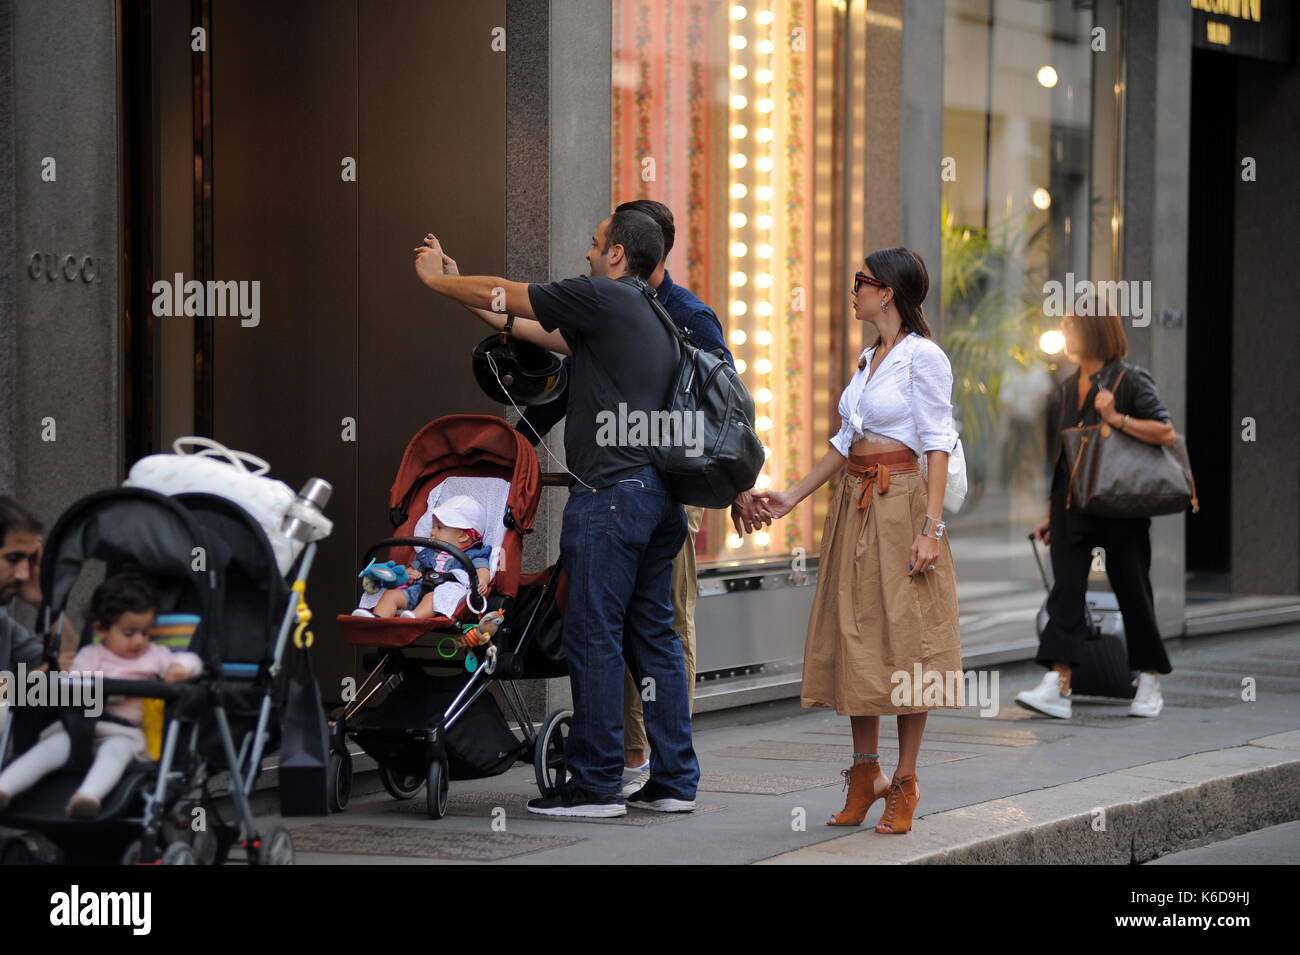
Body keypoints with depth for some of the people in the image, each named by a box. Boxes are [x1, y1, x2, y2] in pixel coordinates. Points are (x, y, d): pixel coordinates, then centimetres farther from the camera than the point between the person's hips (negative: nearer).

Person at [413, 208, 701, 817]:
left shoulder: (603, 298, -7)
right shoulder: (651, 317, 21)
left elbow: (501, 294, -1)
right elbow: (544, 334, 27)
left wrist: (437, 279, 18)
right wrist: (457, 283, 30)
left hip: (611, 491, -9)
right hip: (657, 493, 9)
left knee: (593, 636, -5)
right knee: (652, 635, 11)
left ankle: (596, 785, -4)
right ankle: (674, 780, 12)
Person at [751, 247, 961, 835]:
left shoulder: (923, 357, -8)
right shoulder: (869, 359, 16)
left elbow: (936, 444, -13)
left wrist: (931, 526, -19)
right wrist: (793, 497, 17)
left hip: (901, 504, -8)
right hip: (855, 502, 8)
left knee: (904, 638, -4)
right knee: (856, 637, 7)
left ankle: (904, 785, 2)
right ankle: (865, 776, 15)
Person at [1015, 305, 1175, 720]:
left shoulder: (1129, 379, -5)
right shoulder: (1065, 391, 15)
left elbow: (1166, 433, -12)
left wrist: (1116, 419, -21)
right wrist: (1051, 512, 16)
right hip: (1072, 506, 5)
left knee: (1132, 590, 3)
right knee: (1066, 590, -6)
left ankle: (1149, 685, 16)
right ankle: (1057, 686, -13)